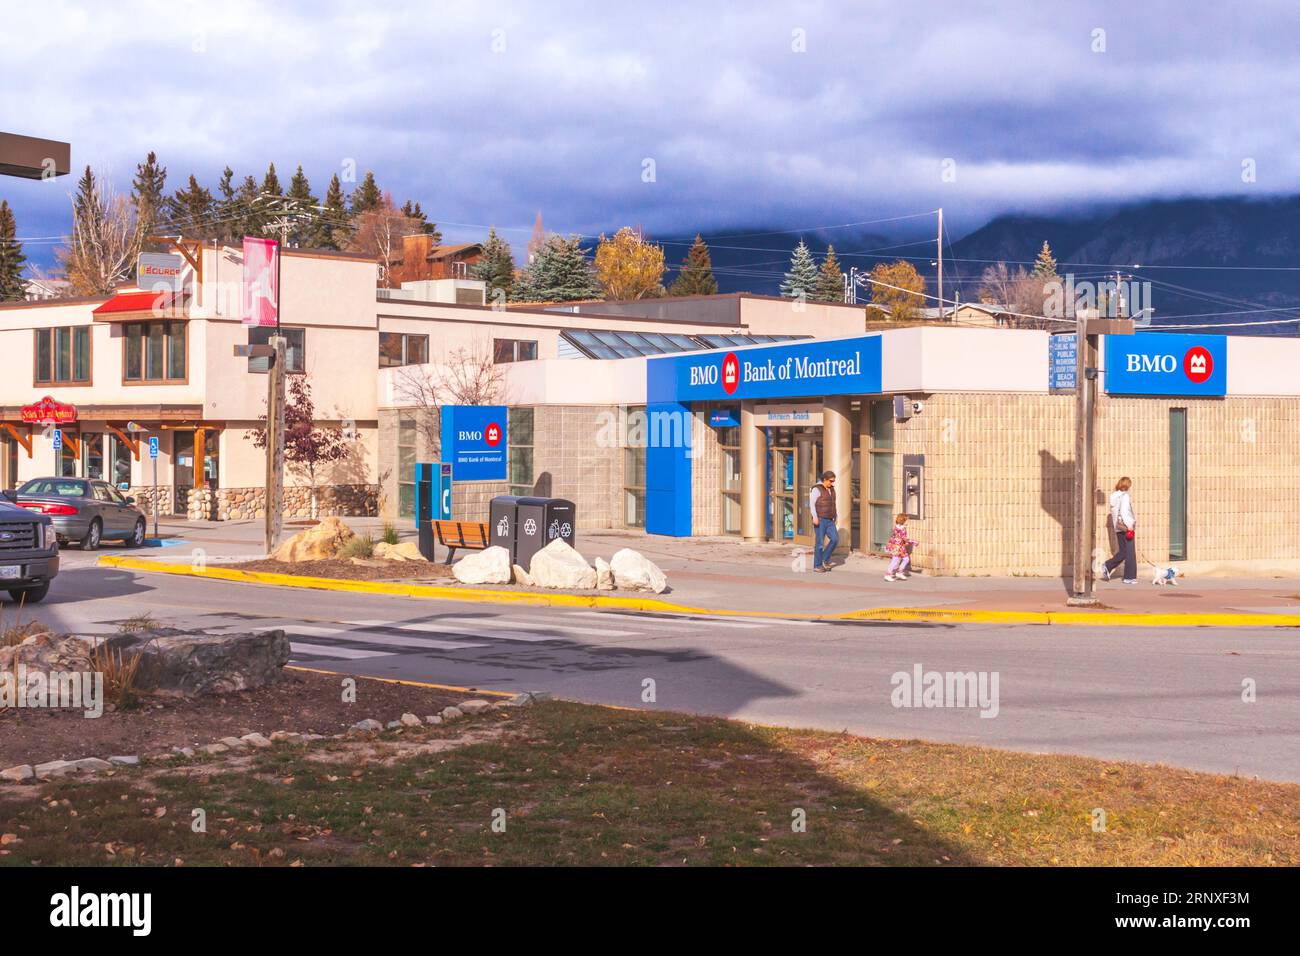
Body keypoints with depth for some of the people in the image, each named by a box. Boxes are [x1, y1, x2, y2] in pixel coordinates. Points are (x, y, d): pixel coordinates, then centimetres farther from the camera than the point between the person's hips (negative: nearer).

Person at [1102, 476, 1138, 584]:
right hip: (1126, 527, -8)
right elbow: (1124, 512, -21)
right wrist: (1129, 526, -17)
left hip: (1118, 528, 8)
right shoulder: (1125, 496, -14)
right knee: (1130, 553, 1)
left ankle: (1107, 568, 4)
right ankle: (1129, 577, 5)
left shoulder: (1114, 496, 10)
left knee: (1122, 552, 16)